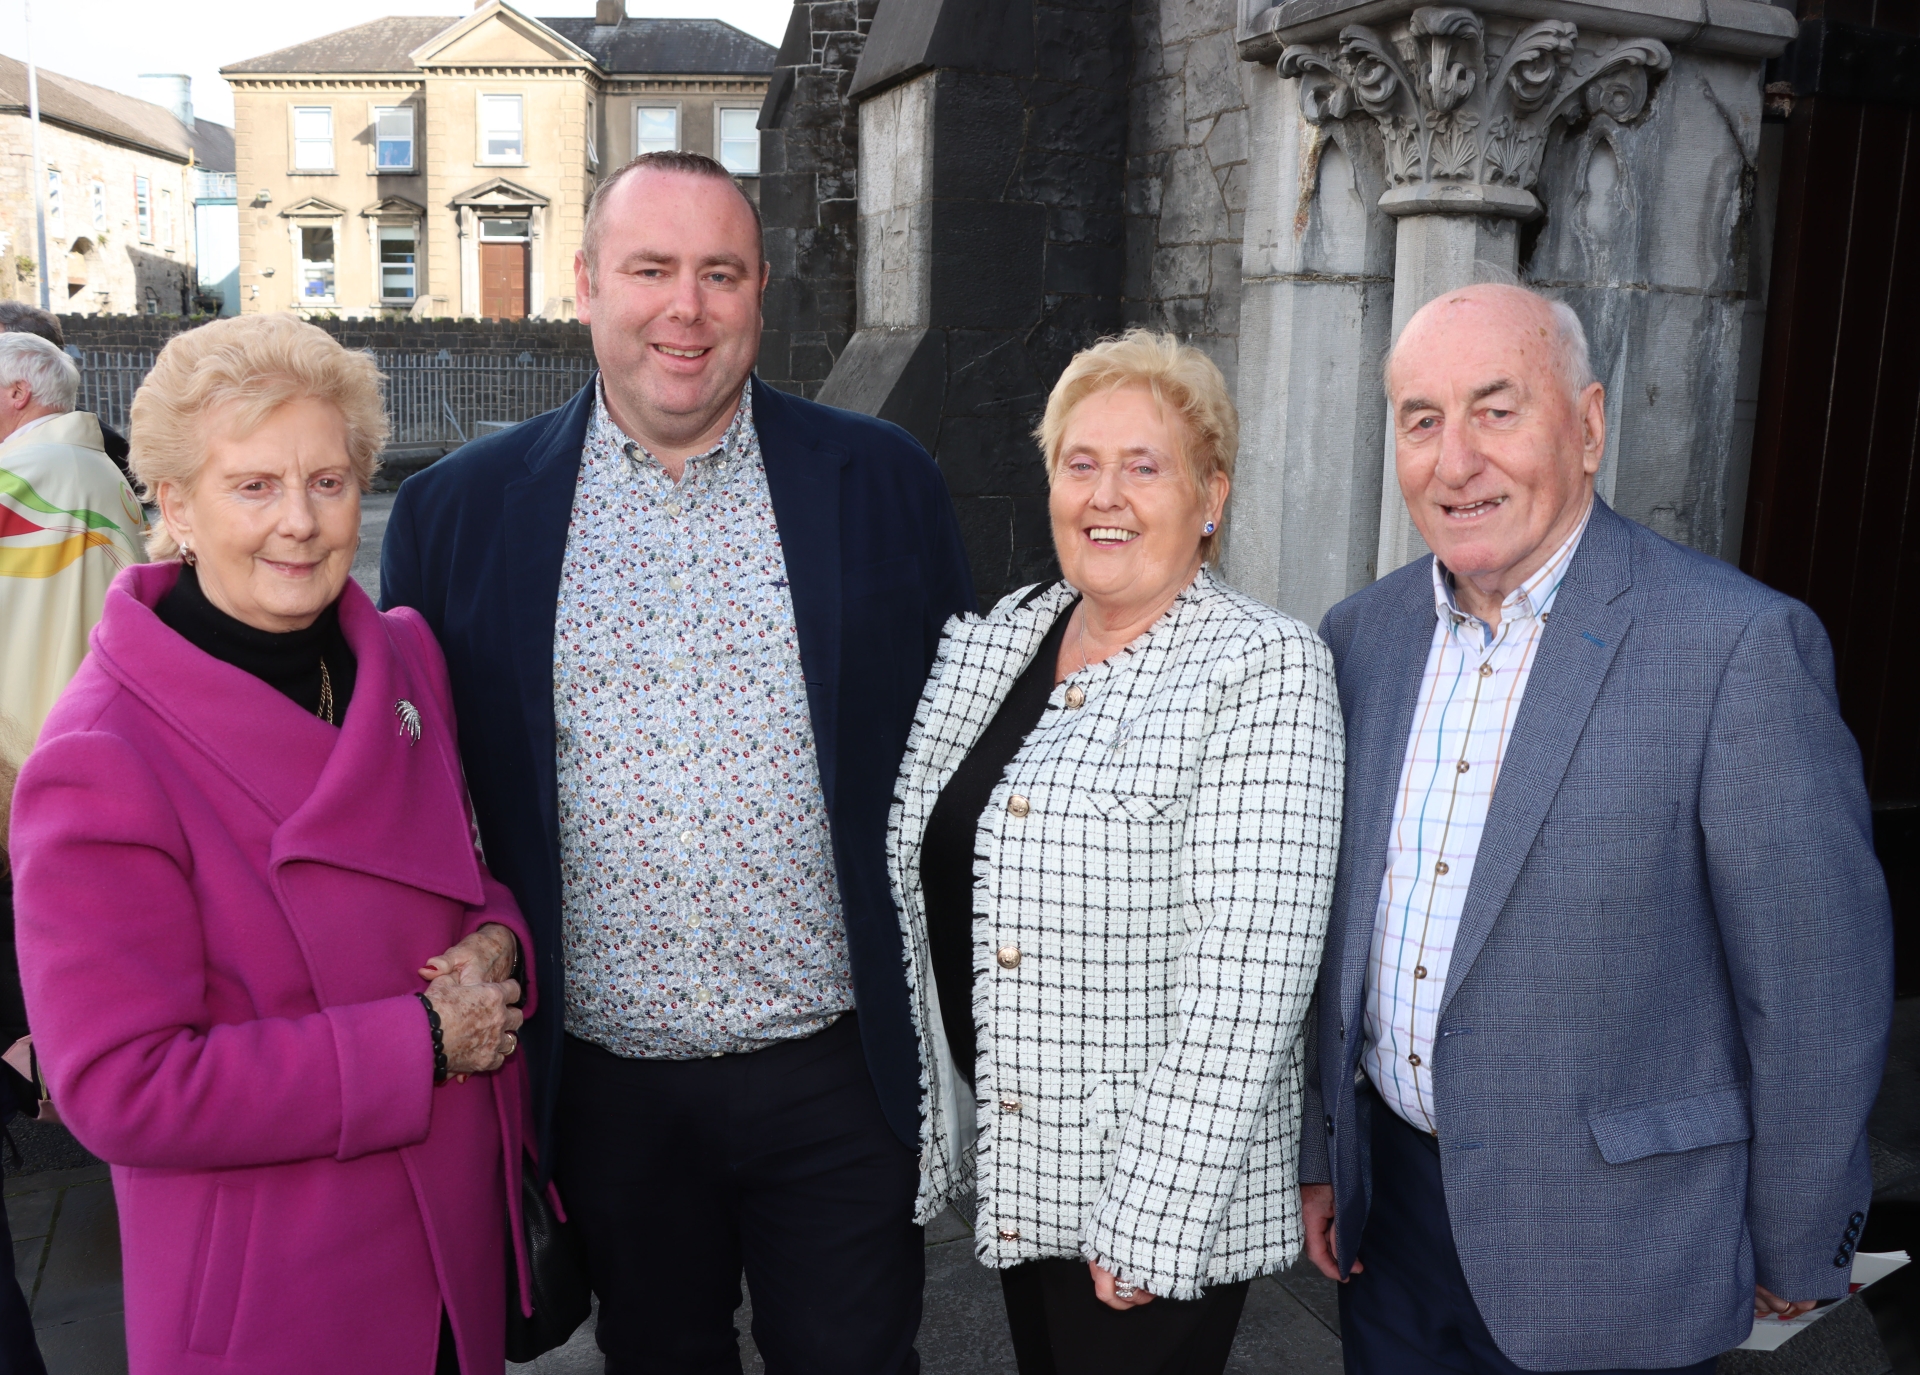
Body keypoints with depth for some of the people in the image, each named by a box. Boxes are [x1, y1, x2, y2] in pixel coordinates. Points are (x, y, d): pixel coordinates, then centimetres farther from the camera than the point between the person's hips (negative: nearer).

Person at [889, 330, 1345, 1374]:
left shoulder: (1264, 671, -16)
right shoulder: (988, 644, 4)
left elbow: (1246, 975, -21)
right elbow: (922, 882, 12)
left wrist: (1153, 1220, -21)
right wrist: (931, 1117, 12)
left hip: (1153, 1198, -6)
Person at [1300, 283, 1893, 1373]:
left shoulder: (1741, 644, -17)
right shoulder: (1364, 637, 1)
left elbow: (1819, 988, -12)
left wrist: (1797, 1261, -4)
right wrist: (1320, 1150, 12)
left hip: (1604, 1244, -4)